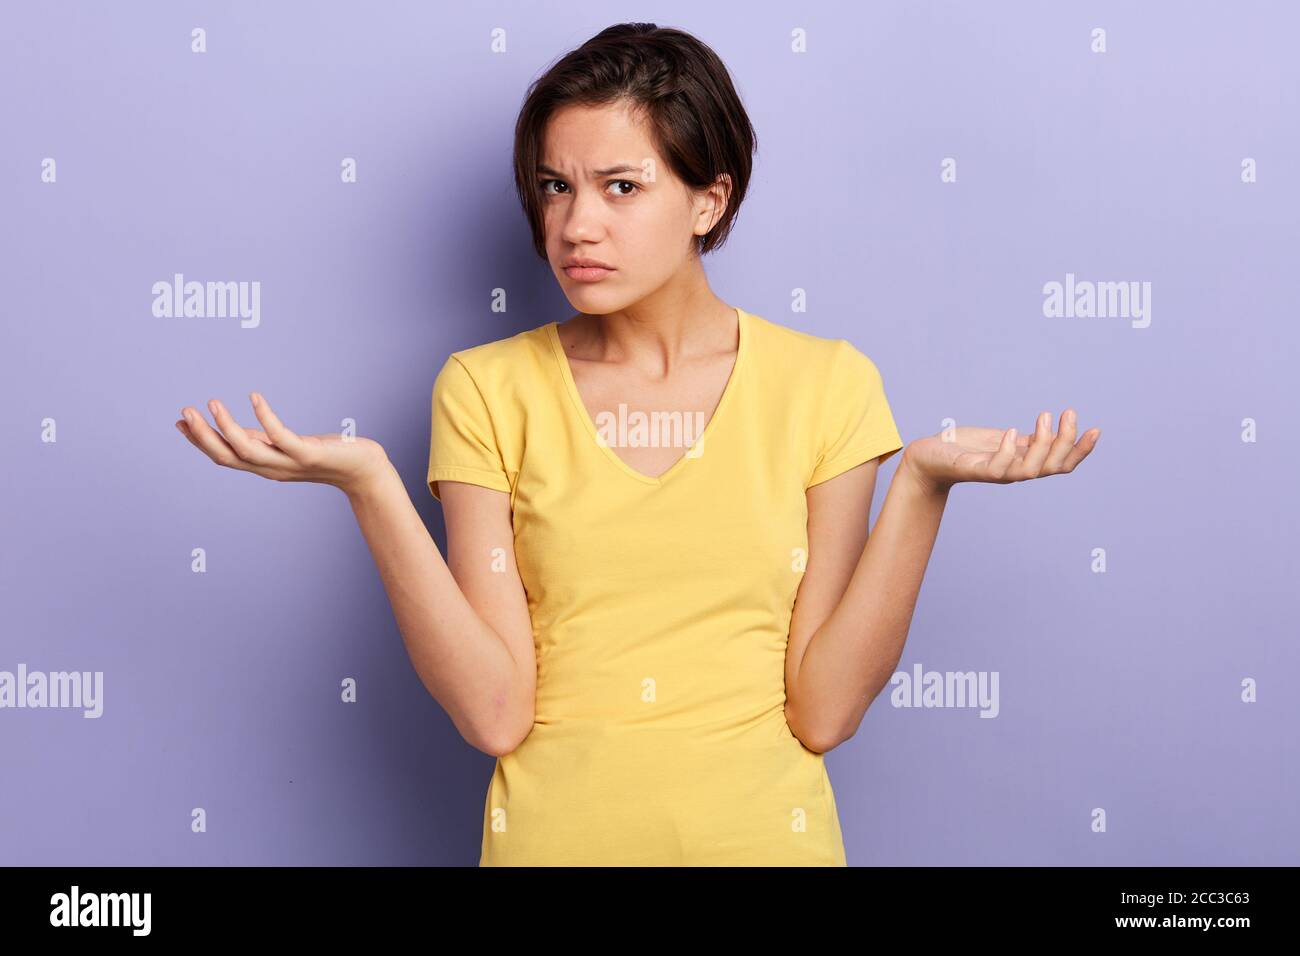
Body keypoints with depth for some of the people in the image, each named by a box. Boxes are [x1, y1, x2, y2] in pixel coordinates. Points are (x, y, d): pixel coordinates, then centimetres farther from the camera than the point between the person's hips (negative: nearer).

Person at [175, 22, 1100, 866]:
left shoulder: (824, 384, -7)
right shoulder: (487, 390, -6)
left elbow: (824, 711, -11)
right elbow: (495, 712, -13)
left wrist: (924, 485, -20)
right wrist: (370, 484, -21)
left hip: (761, 830, 0)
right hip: (555, 833, 0)